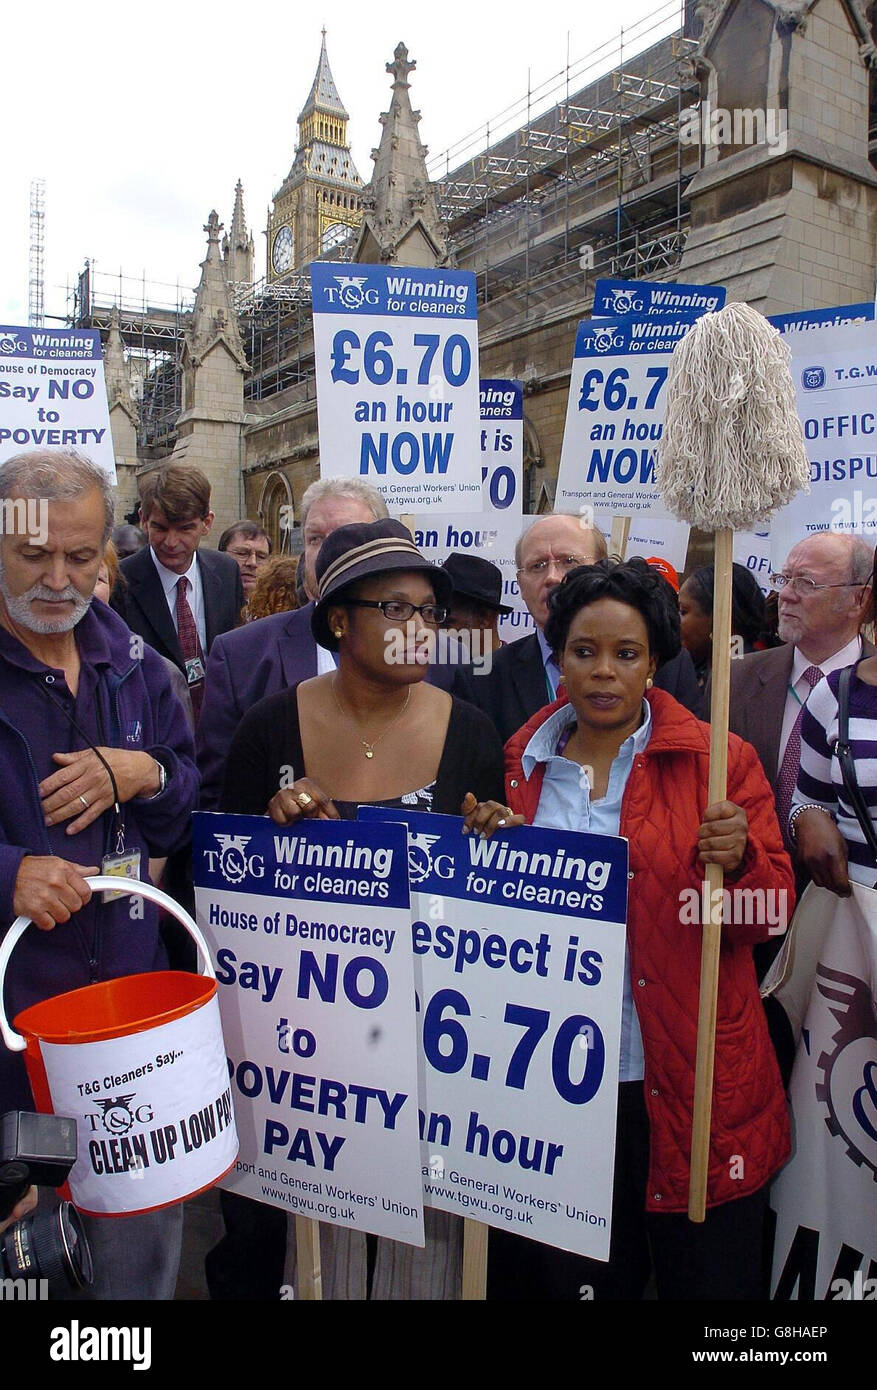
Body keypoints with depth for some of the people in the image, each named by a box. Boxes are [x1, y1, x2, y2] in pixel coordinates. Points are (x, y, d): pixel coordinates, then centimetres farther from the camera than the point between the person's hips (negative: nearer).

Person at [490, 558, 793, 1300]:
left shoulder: (719, 760, -4)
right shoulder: (522, 765, 5)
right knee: (573, 1274, 18)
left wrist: (738, 861, -23)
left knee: (708, 1272, 13)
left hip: (688, 1083, -2)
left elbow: (768, 916, -4)